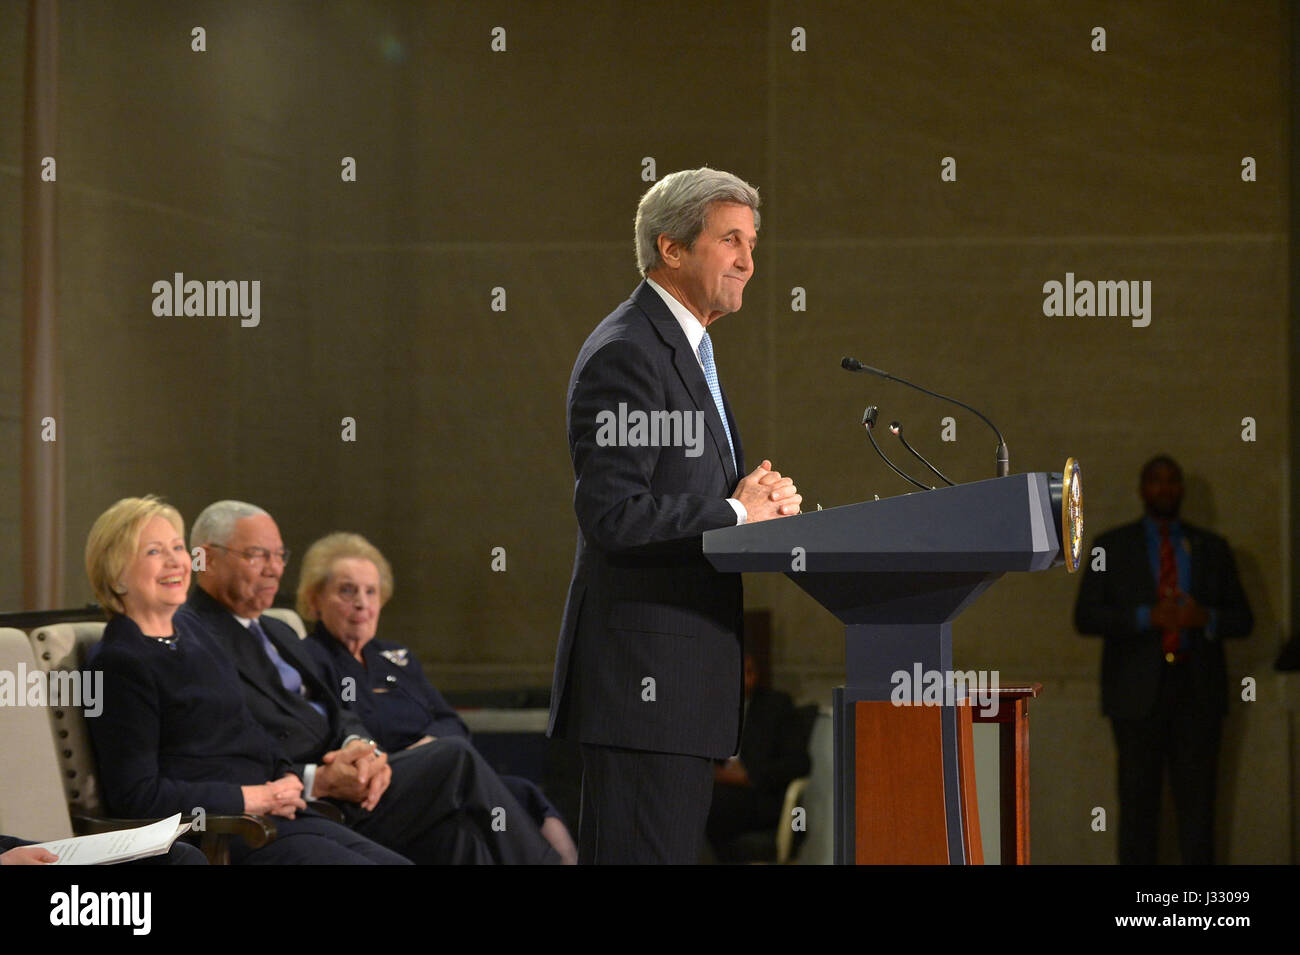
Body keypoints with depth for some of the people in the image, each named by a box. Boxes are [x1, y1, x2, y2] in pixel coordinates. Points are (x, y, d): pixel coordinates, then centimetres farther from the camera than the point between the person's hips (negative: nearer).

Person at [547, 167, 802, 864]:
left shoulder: (688, 349, 21)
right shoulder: (624, 352, -12)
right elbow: (612, 516, -21)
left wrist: (763, 495, 6)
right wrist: (737, 511, -12)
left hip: (688, 668, 10)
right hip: (643, 664, -10)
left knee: (675, 850, 9)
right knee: (639, 853, -11)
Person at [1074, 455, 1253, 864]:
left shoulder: (1212, 549, 14)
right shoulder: (1112, 547, 8)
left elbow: (1242, 619, 12)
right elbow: (1085, 617, -1)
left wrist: (1206, 618, -10)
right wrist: (1148, 617, -15)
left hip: (1196, 690, 1)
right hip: (1139, 690, -1)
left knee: (1197, 801, 0)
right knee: (1138, 803, -3)